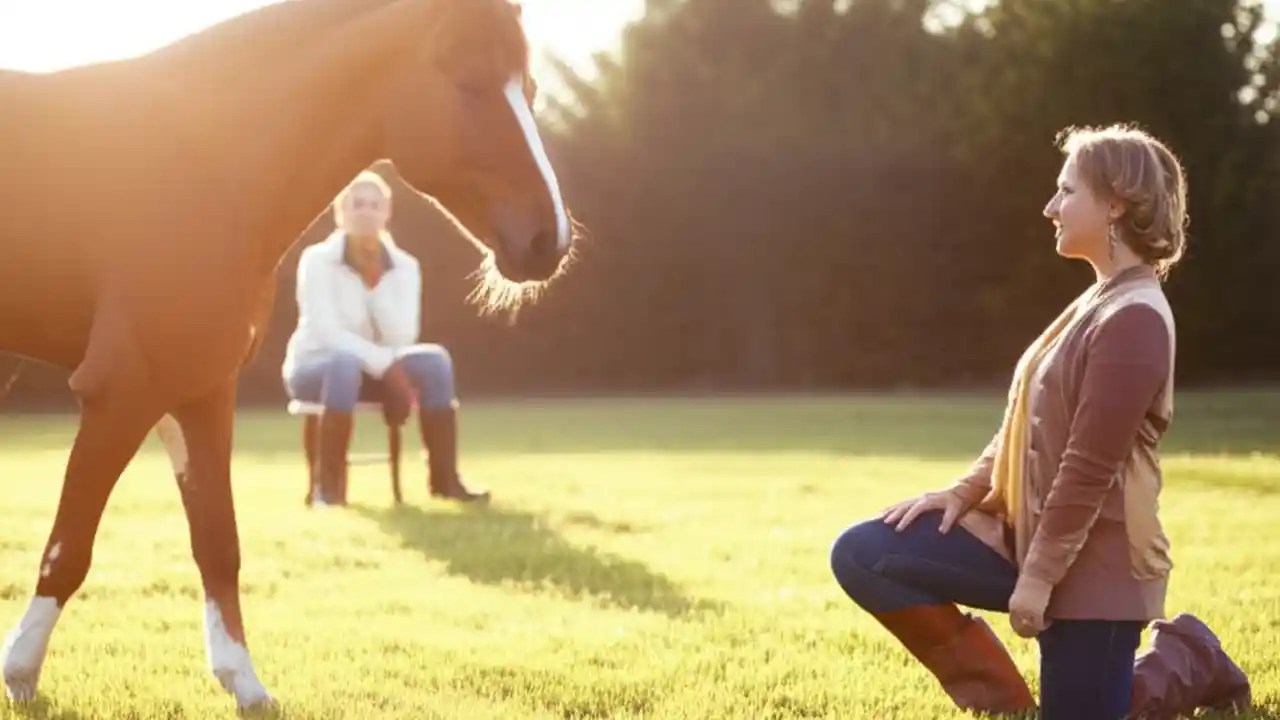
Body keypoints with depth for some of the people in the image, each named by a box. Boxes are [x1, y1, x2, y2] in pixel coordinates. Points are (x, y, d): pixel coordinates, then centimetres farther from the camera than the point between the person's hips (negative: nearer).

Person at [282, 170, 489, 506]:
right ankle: (327, 484, -33)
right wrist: (385, 365, -30)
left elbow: (401, 338, -13)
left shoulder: (404, 266, -3)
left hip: (375, 367, 4)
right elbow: (326, 332, -23)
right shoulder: (317, 260, -14)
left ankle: (444, 478, -20)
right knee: (346, 364, -39)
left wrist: (376, 282, -22)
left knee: (434, 360, -23)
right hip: (314, 365, -4)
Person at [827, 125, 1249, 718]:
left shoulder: (1133, 319, -20)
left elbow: (1089, 468, -21)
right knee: (862, 555, -4)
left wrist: (1038, 577, -19)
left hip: (1093, 563, -9)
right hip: (1024, 530, 9)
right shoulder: (1098, 302, 13)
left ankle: (1190, 665, 25)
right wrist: (965, 491, 3)